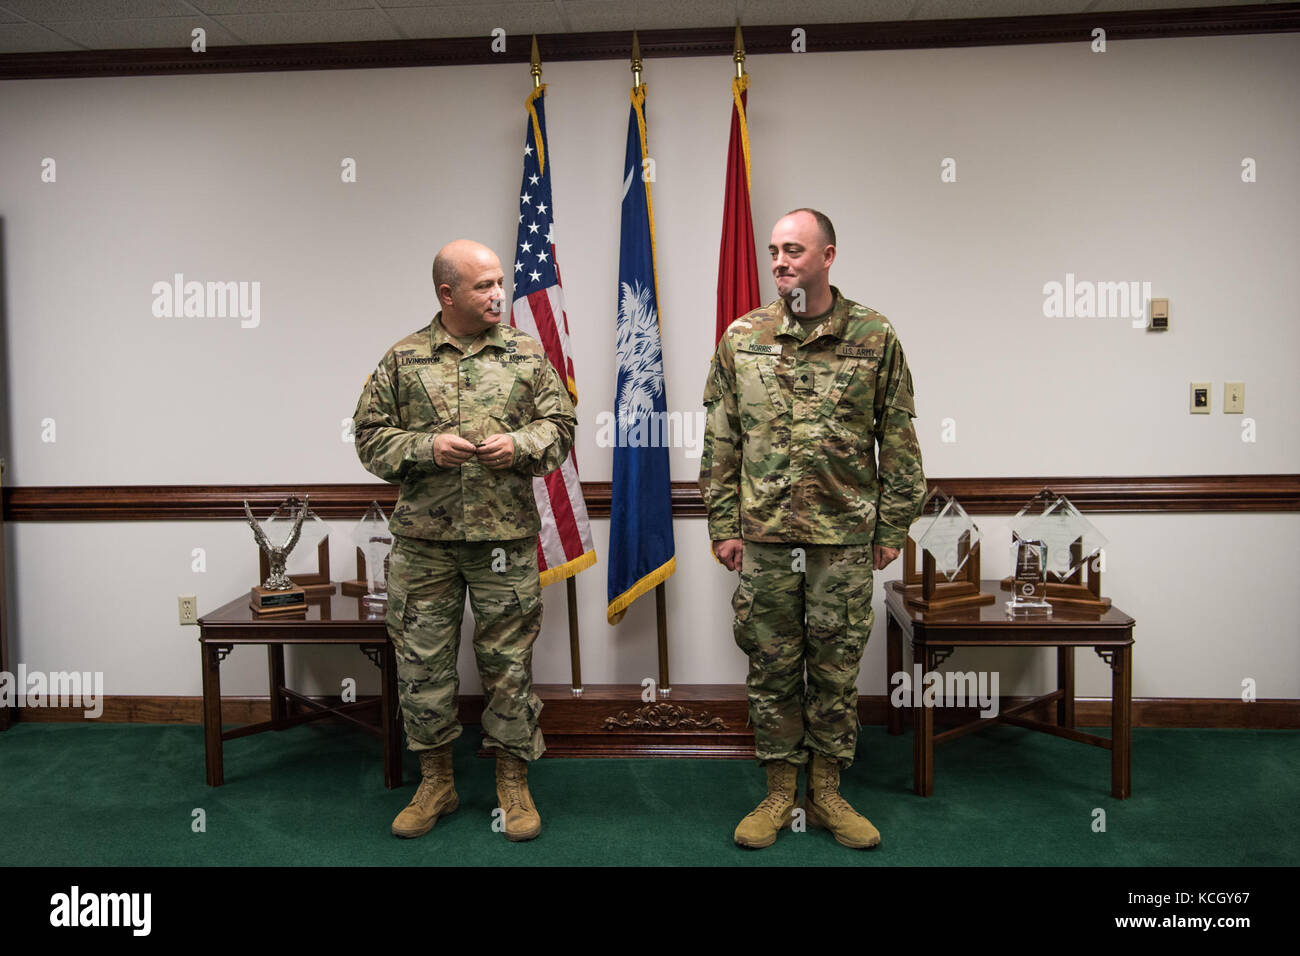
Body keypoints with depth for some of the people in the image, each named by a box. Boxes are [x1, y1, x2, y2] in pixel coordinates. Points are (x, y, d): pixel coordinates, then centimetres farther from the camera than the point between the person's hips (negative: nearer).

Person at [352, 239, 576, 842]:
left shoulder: (526, 355, 6)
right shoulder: (403, 359, 5)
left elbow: (559, 423, 7)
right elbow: (370, 434, 4)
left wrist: (520, 444, -12)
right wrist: (426, 447, -12)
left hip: (506, 538, 0)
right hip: (423, 540, 1)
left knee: (508, 661, 6)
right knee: (422, 661, 7)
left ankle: (513, 782, 22)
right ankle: (435, 782, 25)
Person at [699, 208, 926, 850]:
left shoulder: (875, 338, 1)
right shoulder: (740, 338, 4)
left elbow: (898, 442, 4)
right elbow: (720, 442, 6)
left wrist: (892, 527, 1)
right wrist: (723, 525, 2)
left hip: (845, 537, -1)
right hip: (764, 535, 1)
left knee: (836, 668, 9)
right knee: (772, 667, 9)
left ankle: (826, 792, 24)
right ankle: (779, 792, 24)